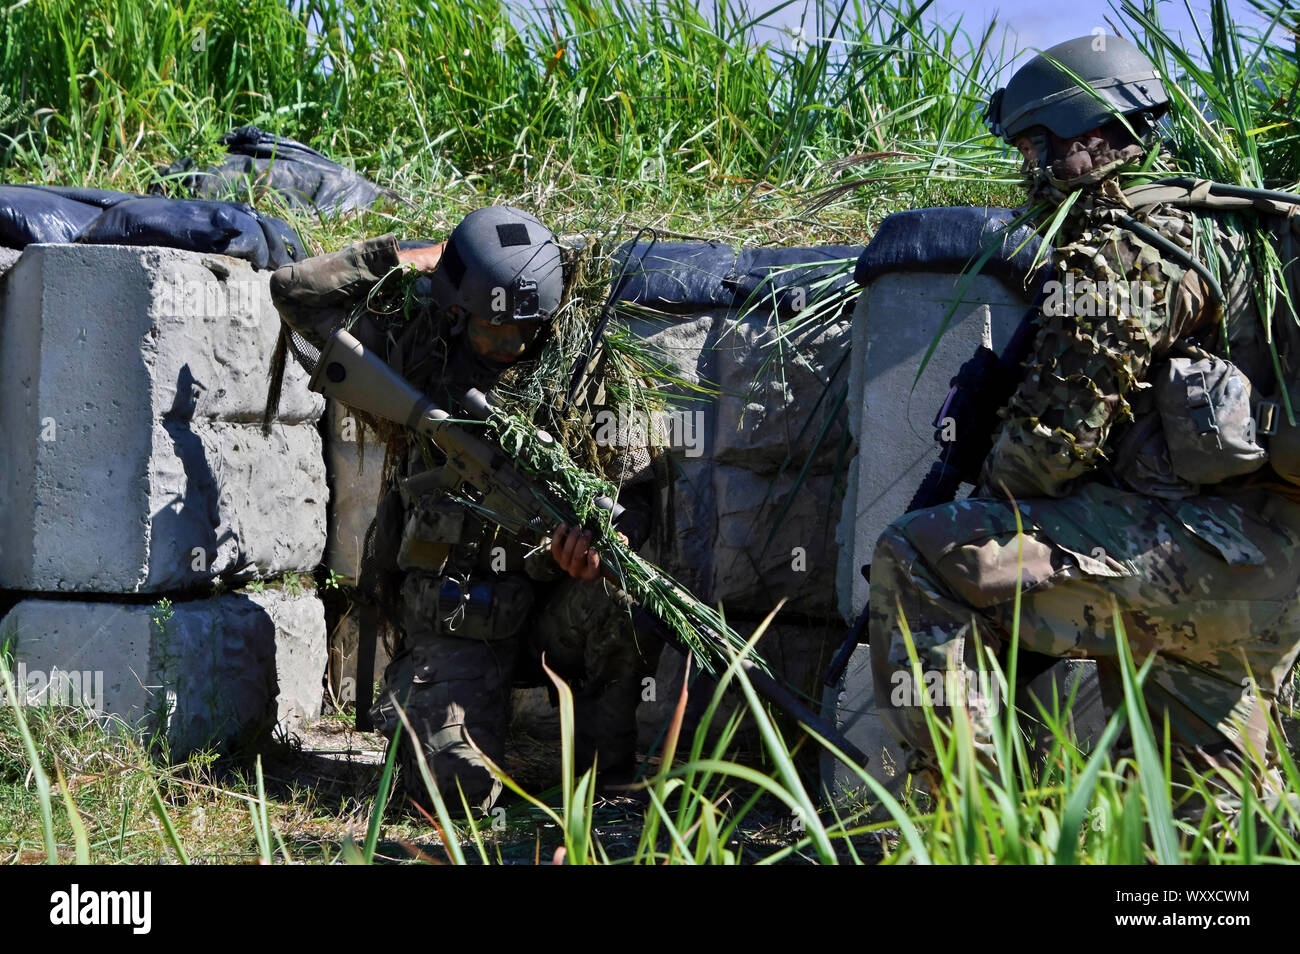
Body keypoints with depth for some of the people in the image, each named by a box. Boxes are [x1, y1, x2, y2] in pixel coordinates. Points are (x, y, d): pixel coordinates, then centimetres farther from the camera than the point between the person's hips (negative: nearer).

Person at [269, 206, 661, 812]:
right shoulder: (420, 352, 0)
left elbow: (632, 490, 1)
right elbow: (295, 290, 4)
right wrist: (404, 258, 1)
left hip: (553, 612, 1)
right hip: (453, 626, -1)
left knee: (613, 587, -33)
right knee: (458, 786, -20)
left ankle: (606, 763, -8)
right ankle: (409, 696, 17)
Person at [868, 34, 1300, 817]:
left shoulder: (1121, 246, -9)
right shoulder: (1205, 231, 22)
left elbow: (1058, 434, -13)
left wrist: (987, 503, 6)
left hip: (1199, 538, -10)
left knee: (916, 560, -15)